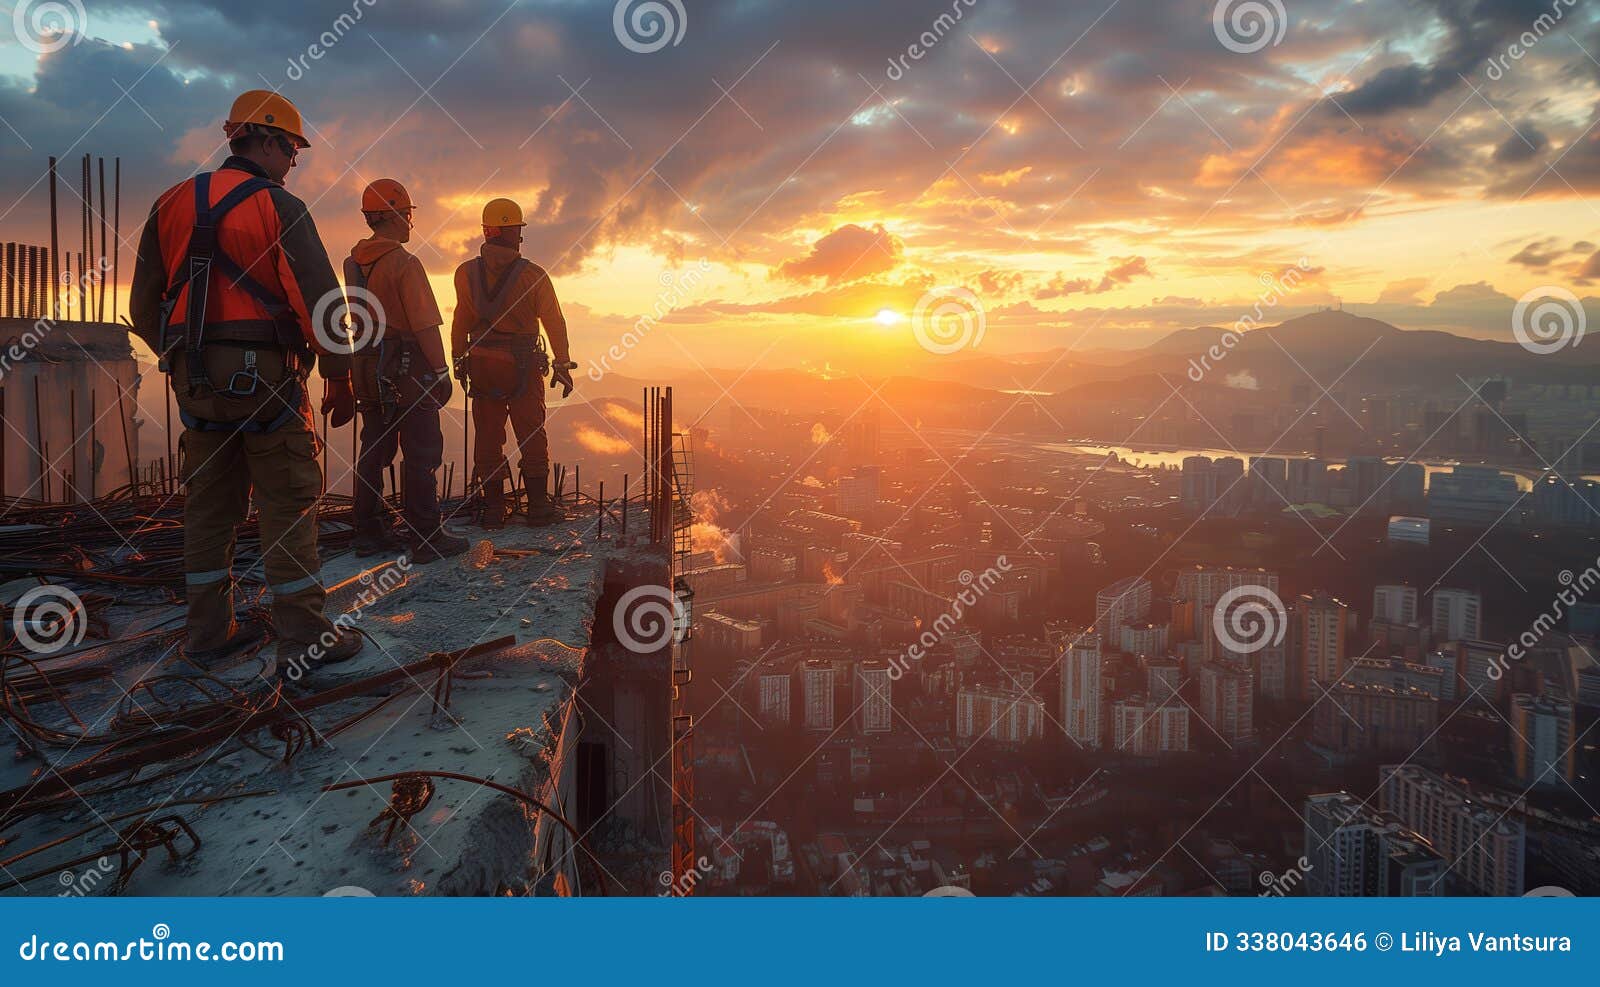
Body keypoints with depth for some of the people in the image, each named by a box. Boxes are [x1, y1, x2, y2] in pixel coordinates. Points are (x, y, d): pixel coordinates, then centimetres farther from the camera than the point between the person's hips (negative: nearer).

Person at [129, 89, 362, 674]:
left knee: (209, 504, 12)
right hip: (265, 374, -6)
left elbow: (145, 308, 13)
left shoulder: (172, 204, 12)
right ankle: (304, 638, 0)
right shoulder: (279, 207, -5)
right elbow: (319, 299, -13)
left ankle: (209, 633, 19)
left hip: (194, 379, 6)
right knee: (288, 505, -2)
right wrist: (339, 379, -7)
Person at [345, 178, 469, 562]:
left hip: (367, 368, 8)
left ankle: (369, 532, 21)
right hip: (406, 369, -8)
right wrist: (441, 371, -13)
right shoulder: (405, 263, -14)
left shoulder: (353, 263, 9)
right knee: (421, 453, -3)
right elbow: (425, 325, -17)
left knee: (374, 451, 14)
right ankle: (426, 538, -1)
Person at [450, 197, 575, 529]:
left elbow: (461, 322, 5)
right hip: (523, 366, -2)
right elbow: (554, 322, -6)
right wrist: (563, 365, 2)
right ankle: (539, 506, 10)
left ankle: (492, 508, 12)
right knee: (532, 436, 7)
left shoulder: (467, 273, -1)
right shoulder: (533, 275, -9)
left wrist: (459, 360, 15)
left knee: (488, 436, 9)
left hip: (481, 364, 3)